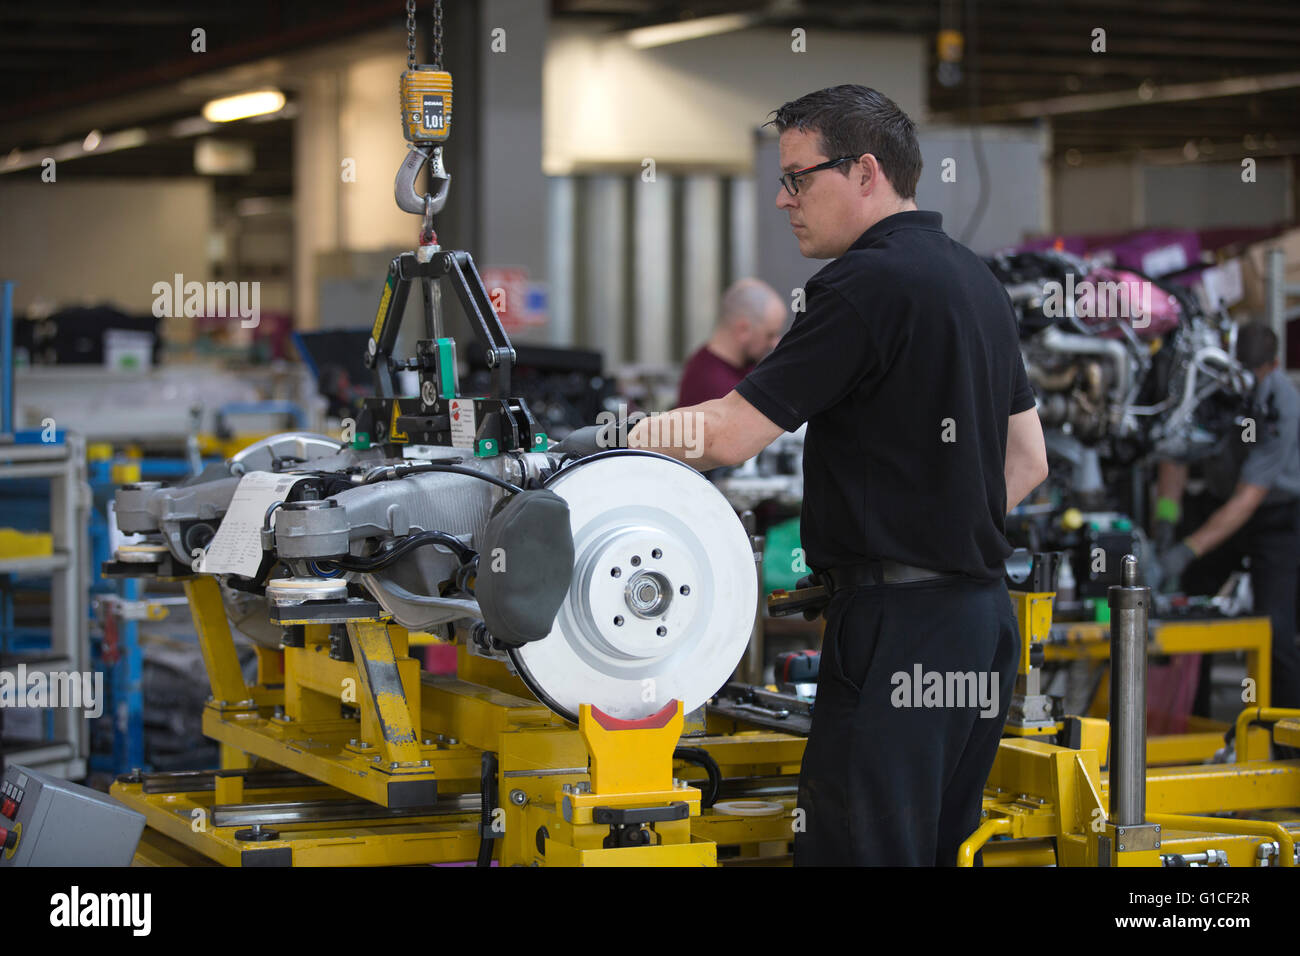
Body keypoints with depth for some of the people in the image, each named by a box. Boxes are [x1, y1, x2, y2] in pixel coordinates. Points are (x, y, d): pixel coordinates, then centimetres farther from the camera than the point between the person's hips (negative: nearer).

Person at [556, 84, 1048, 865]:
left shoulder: (870, 283, -14)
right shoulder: (978, 281, 16)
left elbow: (730, 435, -14)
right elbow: (1028, 462, 21)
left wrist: (607, 442, -2)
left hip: (900, 623, -10)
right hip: (985, 608, 10)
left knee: (855, 849, -8)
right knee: (941, 847, 13)